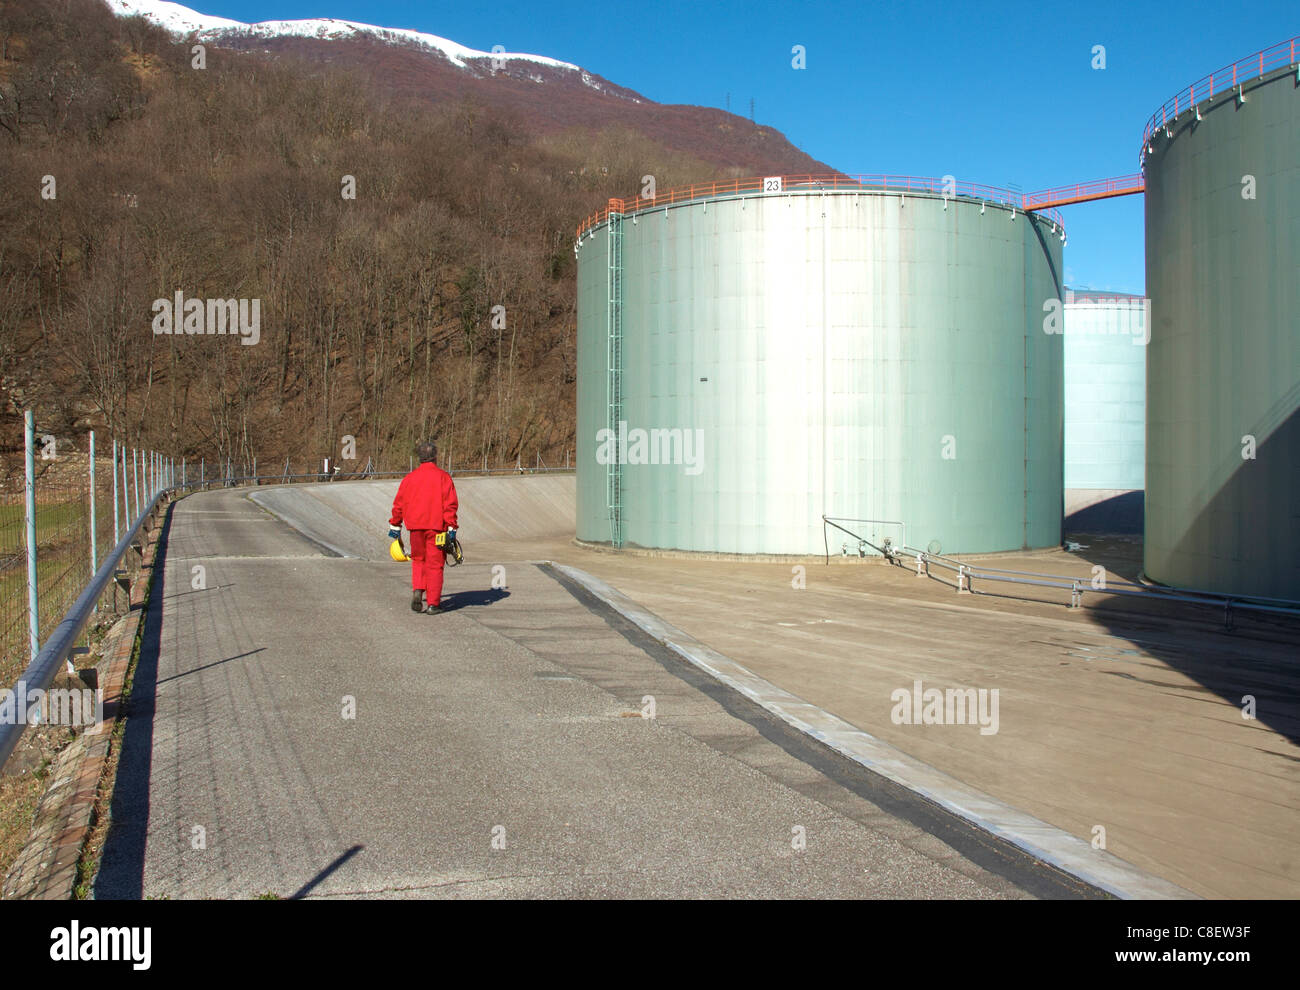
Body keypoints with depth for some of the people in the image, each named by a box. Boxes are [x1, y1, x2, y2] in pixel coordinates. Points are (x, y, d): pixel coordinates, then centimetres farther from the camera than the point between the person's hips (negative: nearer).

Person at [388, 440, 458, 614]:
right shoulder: (443, 477, -2)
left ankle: (417, 590, -2)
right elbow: (450, 504, -9)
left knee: (418, 560, 19)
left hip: (416, 527, 3)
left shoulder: (410, 478, 7)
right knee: (434, 564, 2)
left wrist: (395, 525, 18)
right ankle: (433, 604, 3)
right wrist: (451, 527, -8)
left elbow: (398, 504, 10)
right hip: (436, 527, -3)